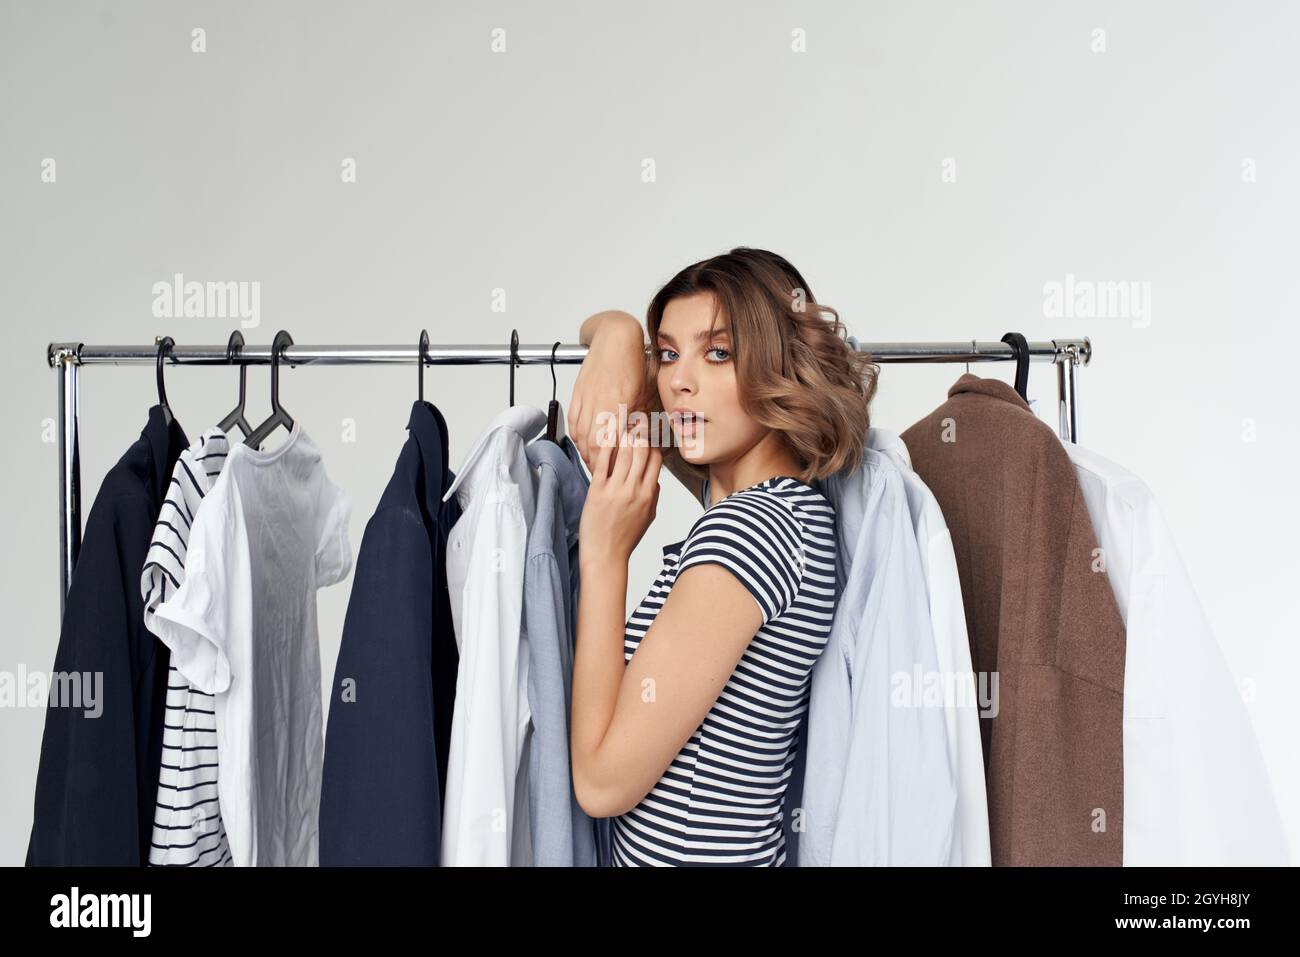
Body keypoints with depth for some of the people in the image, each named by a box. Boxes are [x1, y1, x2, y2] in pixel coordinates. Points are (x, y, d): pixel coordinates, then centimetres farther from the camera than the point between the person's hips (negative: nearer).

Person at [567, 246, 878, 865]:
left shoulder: (748, 526, -24)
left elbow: (603, 781, -22)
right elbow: (606, 329, 17)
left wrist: (604, 554, -19)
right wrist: (618, 336, -6)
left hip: (690, 850, -8)